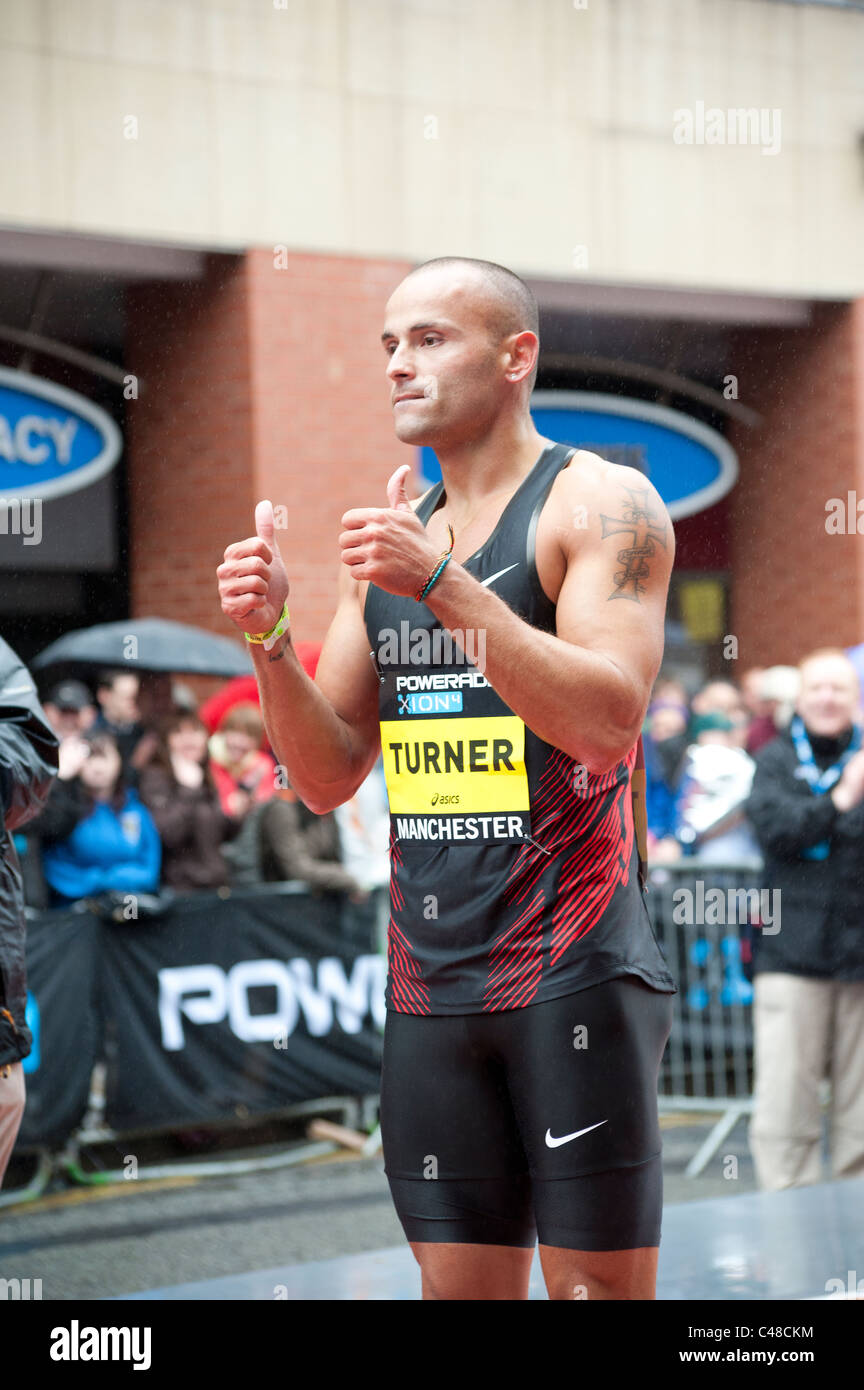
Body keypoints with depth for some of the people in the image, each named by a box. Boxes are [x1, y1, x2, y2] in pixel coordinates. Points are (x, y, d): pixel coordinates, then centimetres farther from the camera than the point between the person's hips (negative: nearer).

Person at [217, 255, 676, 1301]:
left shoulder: (600, 502, -4)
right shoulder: (390, 534, 15)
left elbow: (609, 720, -19)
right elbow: (328, 779, 13)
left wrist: (444, 585, -23)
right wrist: (268, 639, -4)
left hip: (572, 971, -6)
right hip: (428, 980, 6)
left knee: (596, 1284, -3)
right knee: (459, 1286, 7)